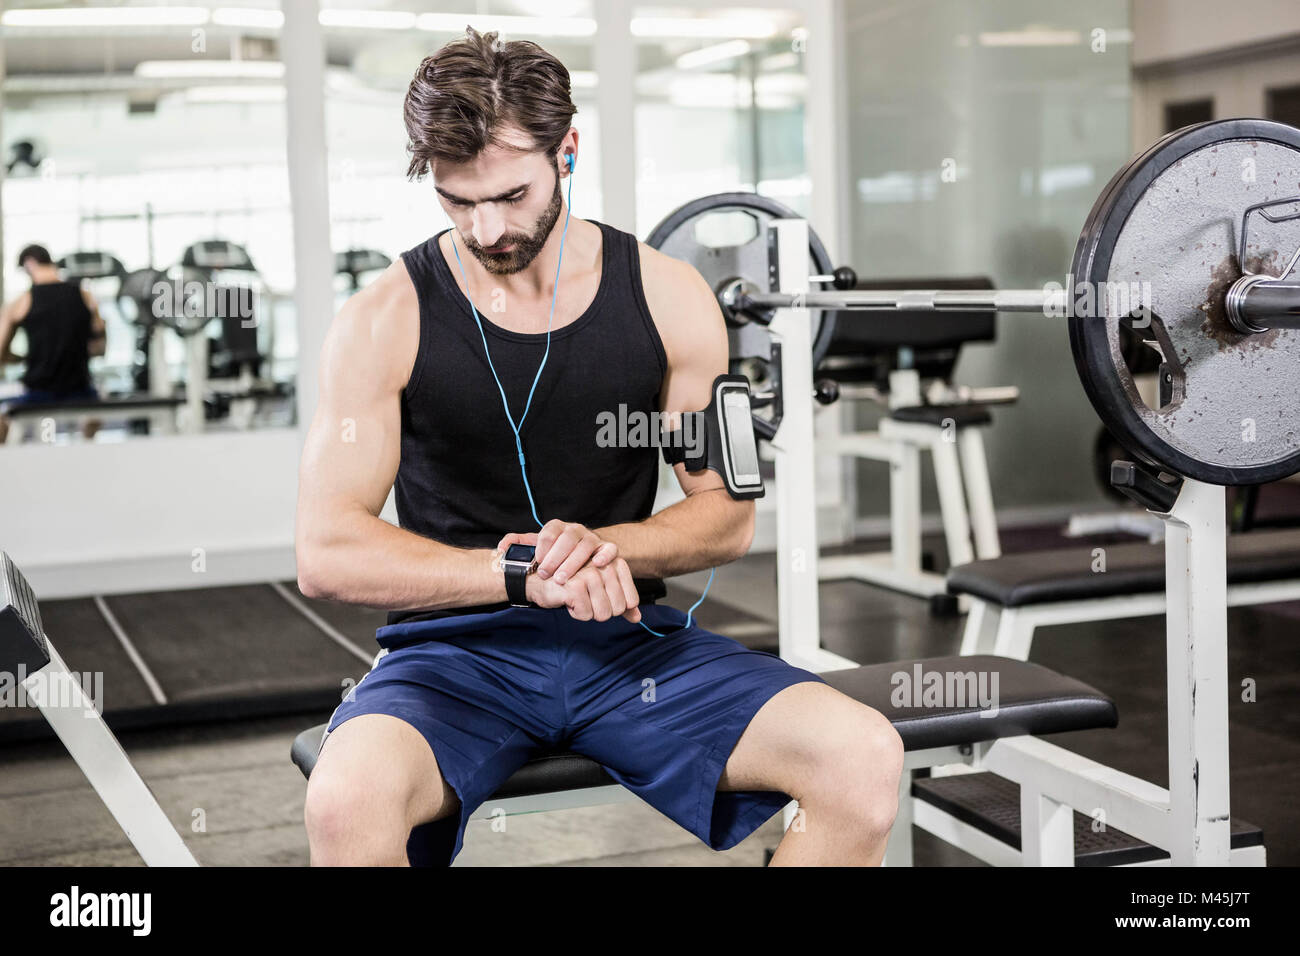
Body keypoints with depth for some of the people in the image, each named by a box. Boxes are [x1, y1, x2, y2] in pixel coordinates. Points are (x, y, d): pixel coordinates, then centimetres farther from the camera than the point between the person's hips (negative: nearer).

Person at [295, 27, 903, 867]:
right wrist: (523, 573, -20)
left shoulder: (668, 299, 1)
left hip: (628, 639, 3)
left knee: (865, 759, -21)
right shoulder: (384, 323, -6)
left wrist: (609, 546, -15)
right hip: (455, 648, -2)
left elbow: (728, 515, 6)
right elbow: (328, 554, -10)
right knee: (347, 802, -36)